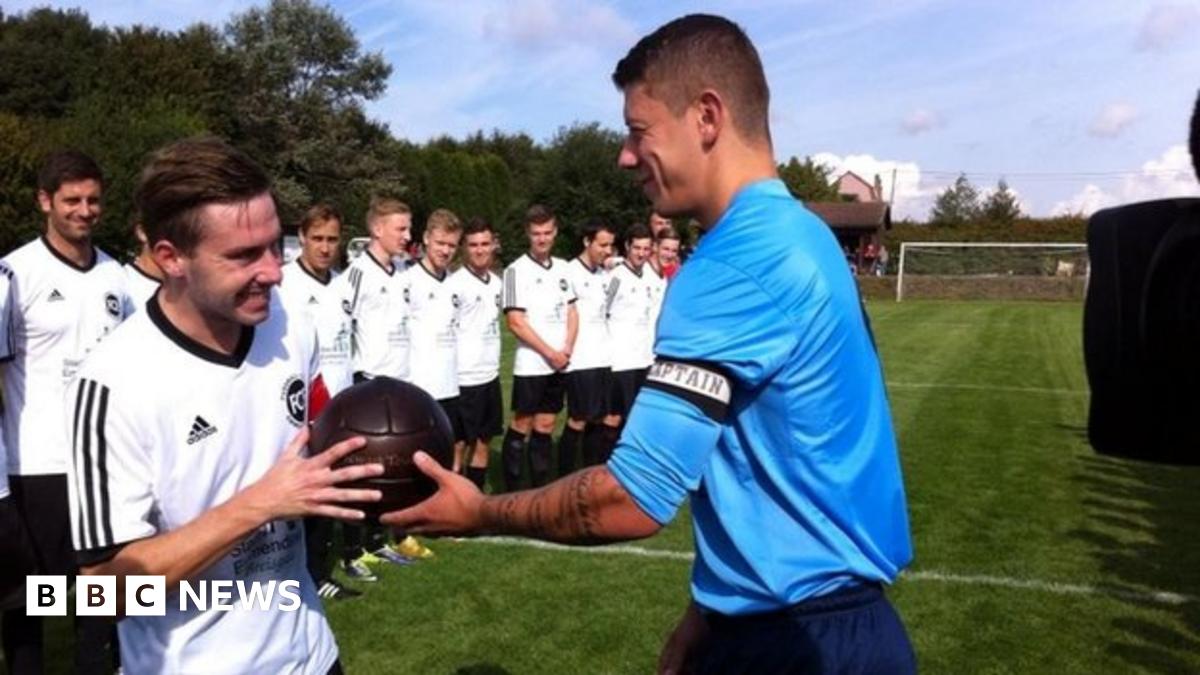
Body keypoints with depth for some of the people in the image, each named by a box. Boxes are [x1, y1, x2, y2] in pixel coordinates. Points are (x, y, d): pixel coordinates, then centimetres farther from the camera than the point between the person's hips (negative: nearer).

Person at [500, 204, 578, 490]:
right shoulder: (517, 270, -8)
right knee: (521, 427, 1)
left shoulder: (562, 267, 9)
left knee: (545, 427, 11)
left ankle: (540, 488, 19)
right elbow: (515, 321, -12)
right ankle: (511, 491, 10)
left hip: (559, 364, 5)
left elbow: (572, 311, 13)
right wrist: (549, 353, -12)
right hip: (531, 365, -5)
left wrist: (567, 349, -3)